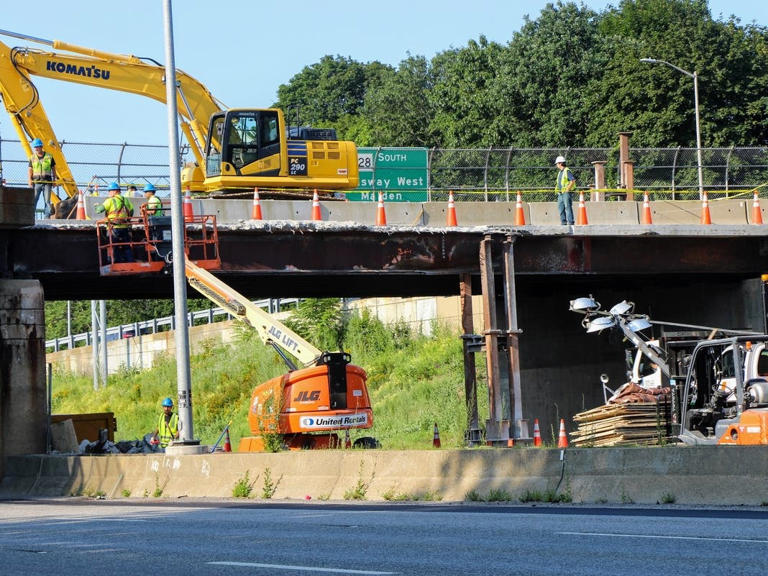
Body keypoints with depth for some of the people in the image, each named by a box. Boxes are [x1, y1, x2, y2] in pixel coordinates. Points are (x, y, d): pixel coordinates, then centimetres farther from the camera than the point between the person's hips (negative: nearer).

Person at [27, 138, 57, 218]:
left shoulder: (49, 157, 6)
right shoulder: (33, 158, 8)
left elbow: (53, 169, 12)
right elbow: (30, 170, 6)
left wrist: (54, 180, 6)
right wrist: (30, 179, -9)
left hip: (47, 182, 0)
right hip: (36, 182, 0)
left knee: (47, 201, -1)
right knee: (34, 200, -5)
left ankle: (47, 216, 3)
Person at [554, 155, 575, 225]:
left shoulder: (567, 171, -9)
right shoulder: (560, 172, 18)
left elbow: (573, 180, -17)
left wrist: (567, 189, -17)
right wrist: (557, 189, 14)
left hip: (566, 193, -9)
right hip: (560, 193, 9)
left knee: (568, 207, -10)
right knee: (560, 207, 8)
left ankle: (570, 222, -9)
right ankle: (563, 221, 12)